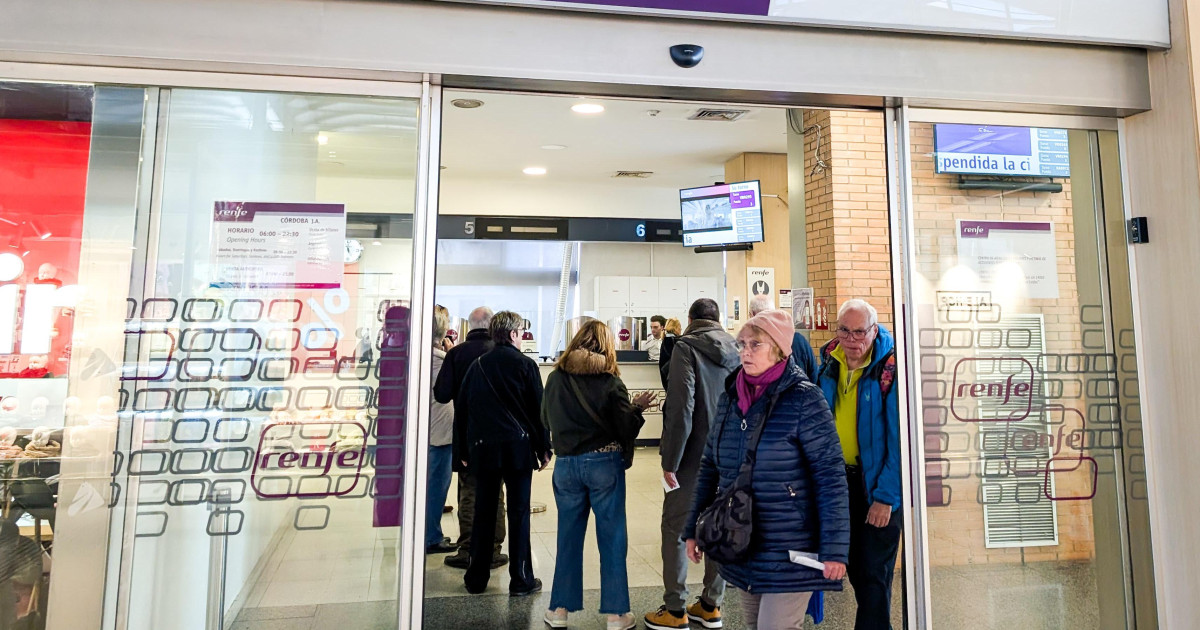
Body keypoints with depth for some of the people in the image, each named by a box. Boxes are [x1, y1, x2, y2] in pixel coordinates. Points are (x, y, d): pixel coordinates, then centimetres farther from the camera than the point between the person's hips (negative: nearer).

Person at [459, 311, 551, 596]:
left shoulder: (477, 366, 6)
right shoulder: (525, 364, -4)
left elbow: (464, 408, 9)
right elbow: (538, 409, -4)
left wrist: (466, 449, 16)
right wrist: (544, 448, 4)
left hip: (483, 447, 3)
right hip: (518, 446, -3)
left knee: (483, 514, 11)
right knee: (518, 514, 3)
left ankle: (477, 578, 19)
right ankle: (521, 580, 10)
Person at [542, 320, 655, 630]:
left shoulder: (555, 378, -2)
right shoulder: (610, 381, -11)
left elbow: (547, 420, 10)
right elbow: (626, 427, -6)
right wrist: (638, 407, 11)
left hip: (566, 464, 3)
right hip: (604, 463, -3)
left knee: (568, 537, 15)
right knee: (612, 539, 8)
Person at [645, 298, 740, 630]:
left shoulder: (687, 347, -10)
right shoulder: (736, 350, 8)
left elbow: (681, 407, -19)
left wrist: (670, 460, -14)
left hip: (695, 456, -6)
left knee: (676, 529, 5)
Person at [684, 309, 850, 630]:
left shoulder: (803, 398, -13)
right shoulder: (730, 397, 3)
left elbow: (830, 477, -14)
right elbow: (709, 468, 9)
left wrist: (835, 549, -17)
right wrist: (694, 529, 10)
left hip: (789, 550, -5)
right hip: (740, 548, 6)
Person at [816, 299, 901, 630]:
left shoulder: (892, 367, -18)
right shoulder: (829, 362, -1)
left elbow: (900, 438, -18)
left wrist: (885, 496, -18)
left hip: (878, 484, -6)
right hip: (841, 478, 6)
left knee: (874, 574, 4)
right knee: (854, 566, 18)